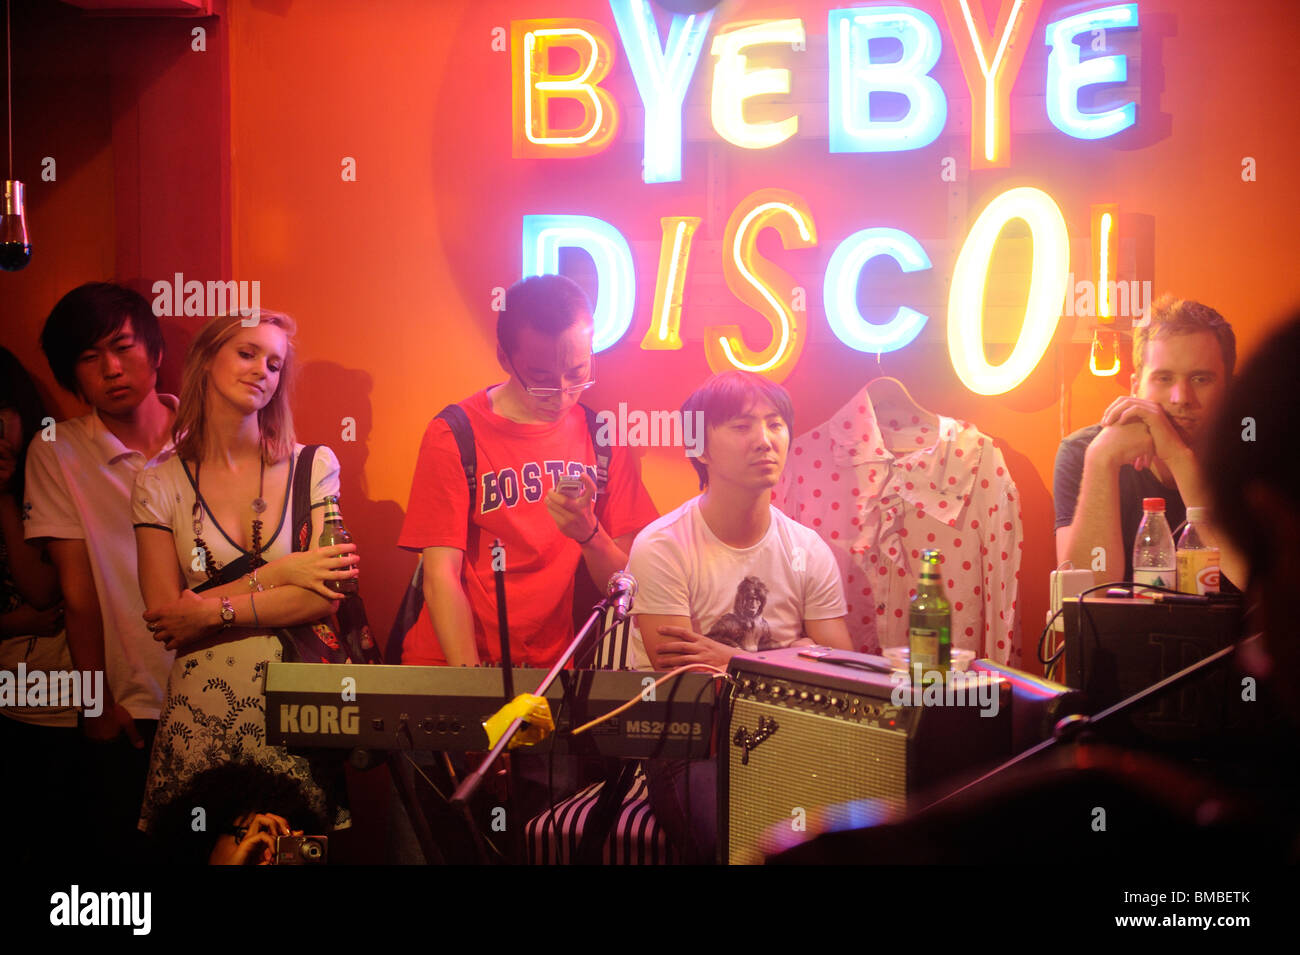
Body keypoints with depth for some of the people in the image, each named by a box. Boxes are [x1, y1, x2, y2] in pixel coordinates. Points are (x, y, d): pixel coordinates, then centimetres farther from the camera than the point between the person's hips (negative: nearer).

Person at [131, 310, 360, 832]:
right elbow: (165, 617, -4)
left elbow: (325, 595, -6)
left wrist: (211, 613, -9)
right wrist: (276, 574, -10)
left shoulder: (314, 466, 4)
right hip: (199, 710, 0)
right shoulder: (160, 484, 4)